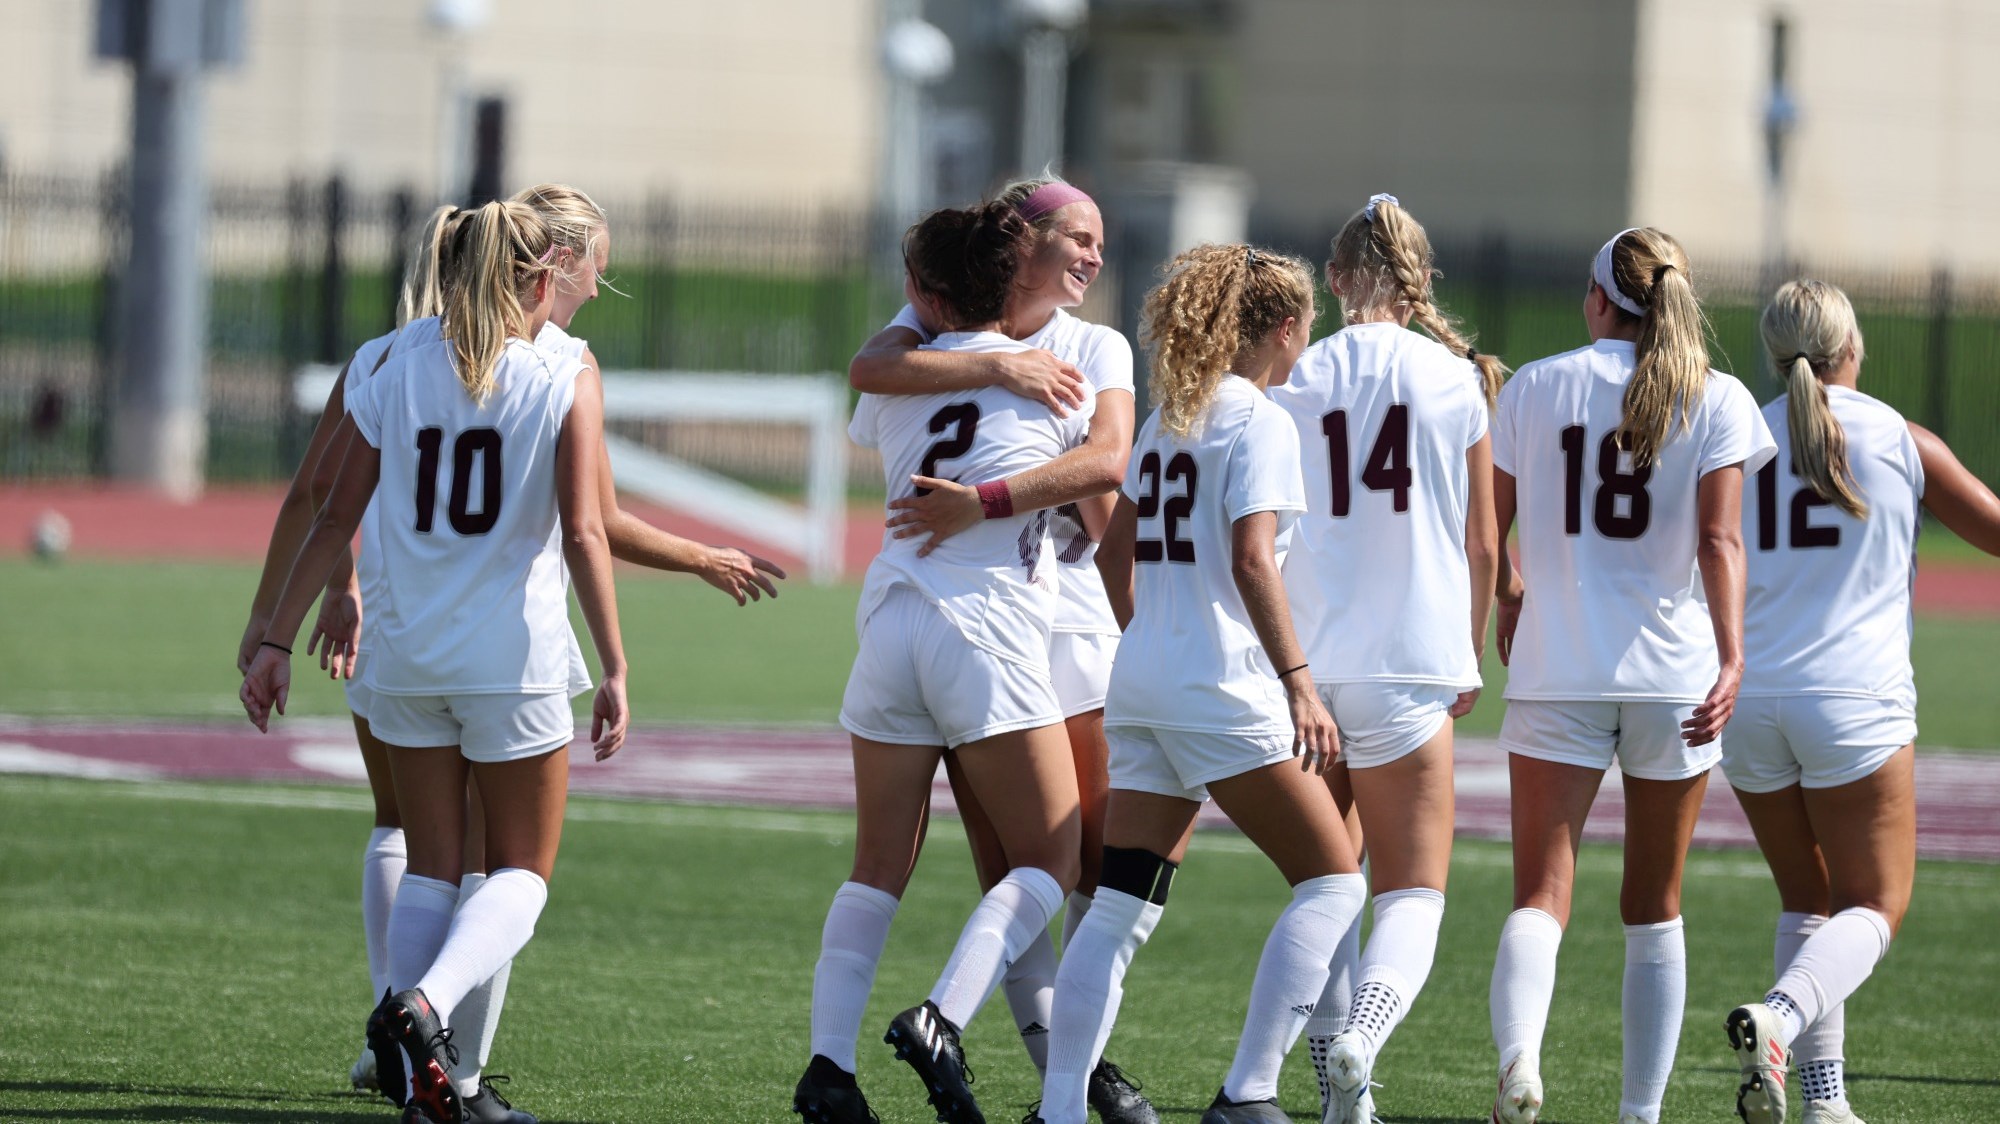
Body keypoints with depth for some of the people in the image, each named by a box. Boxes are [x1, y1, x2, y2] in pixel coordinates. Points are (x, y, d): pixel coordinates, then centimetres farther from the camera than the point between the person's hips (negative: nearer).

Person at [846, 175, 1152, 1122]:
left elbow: (1107, 461, -13)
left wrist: (983, 501, -24)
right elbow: (870, 367, -19)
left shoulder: (1098, 349, 7)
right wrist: (997, 365, -25)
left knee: (1102, 863, -2)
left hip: (1067, 619, 2)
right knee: (1006, 872, -3)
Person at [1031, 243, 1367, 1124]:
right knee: (1332, 878, 2)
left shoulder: (1168, 418, 15)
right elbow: (1251, 560, -19)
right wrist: (1298, 683, -21)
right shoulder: (1260, 423, -9)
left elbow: (1116, 550, 21)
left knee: (1120, 909, 7)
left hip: (1141, 679, 8)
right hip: (1221, 687, -8)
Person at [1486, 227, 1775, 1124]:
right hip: (1674, 675, 0)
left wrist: (1508, 593, 27)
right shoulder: (1717, 400, 0)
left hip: (1556, 673, 0)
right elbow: (1719, 538, -11)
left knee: (1541, 895, -5)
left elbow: (1485, 531, 8)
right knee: (1654, 907, 15)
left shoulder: (1534, 387, 3)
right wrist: (1730, 655, -17)